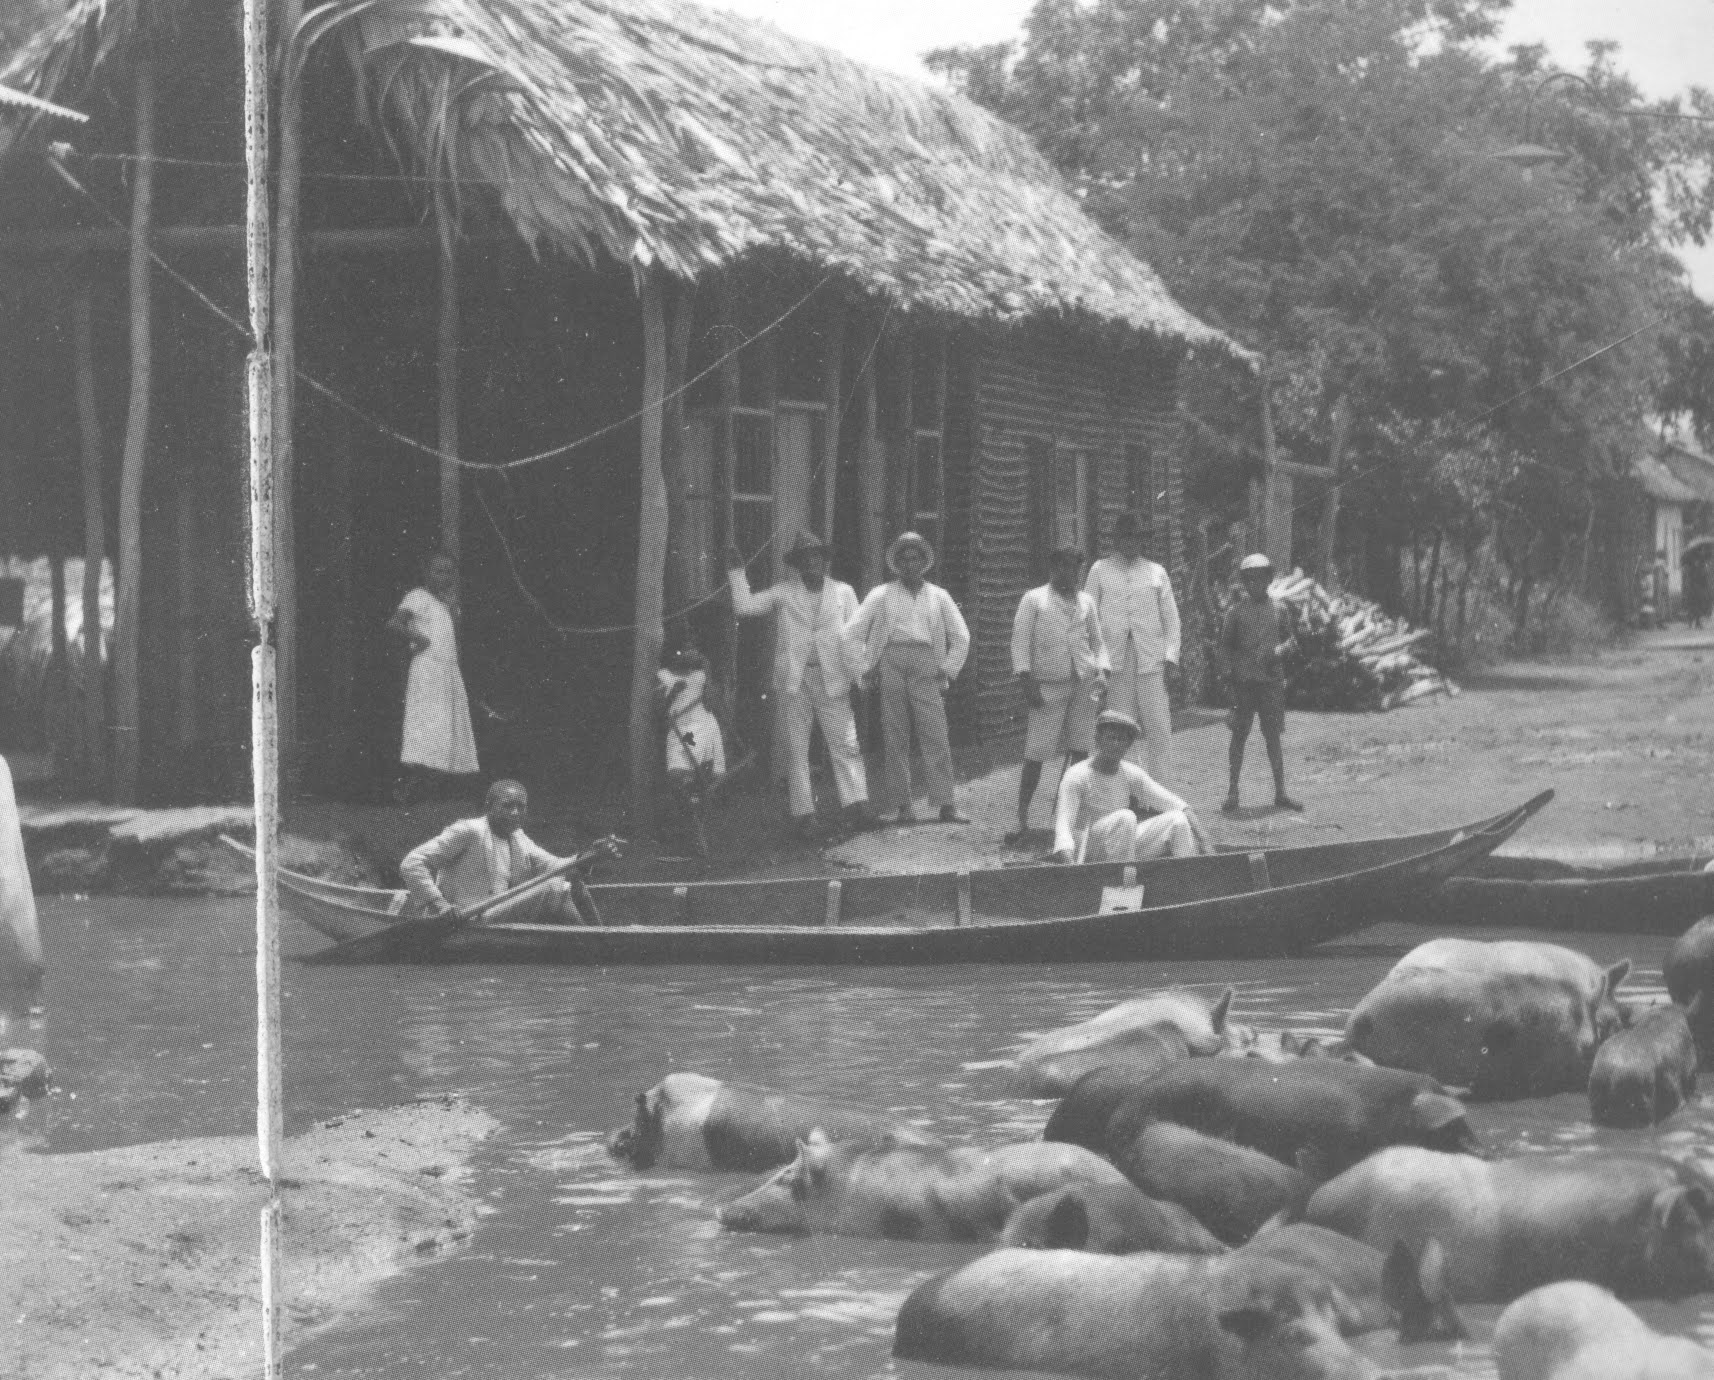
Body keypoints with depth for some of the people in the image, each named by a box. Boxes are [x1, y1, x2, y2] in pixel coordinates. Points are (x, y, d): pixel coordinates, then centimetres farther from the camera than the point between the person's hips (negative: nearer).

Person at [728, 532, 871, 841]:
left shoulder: (843, 592, 12)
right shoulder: (784, 593, 11)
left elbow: (854, 636, 8)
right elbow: (745, 606, 6)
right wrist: (737, 572, 3)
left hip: (832, 679, 0)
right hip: (795, 680, 0)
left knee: (845, 744, -9)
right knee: (796, 748, -1)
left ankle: (855, 805, -13)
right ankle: (803, 813, 1)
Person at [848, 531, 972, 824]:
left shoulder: (938, 597, 15)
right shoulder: (881, 596, 11)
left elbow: (961, 638, 19)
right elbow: (852, 633, 9)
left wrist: (948, 669, 10)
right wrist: (866, 667, 2)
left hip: (927, 668, 1)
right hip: (892, 665, -1)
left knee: (936, 736, -8)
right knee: (895, 737, -2)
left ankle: (945, 804, -9)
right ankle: (902, 805, 1)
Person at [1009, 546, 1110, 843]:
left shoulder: (1085, 602, 15)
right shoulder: (1033, 600, 4)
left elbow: (1098, 642, 19)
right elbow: (1020, 641, 0)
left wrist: (1102, 672, 1)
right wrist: (1027, 681, -9)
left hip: (1084, 684, 4)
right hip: (1048, 685, -4)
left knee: (1080, 751, 2)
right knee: (1035, 754, -8)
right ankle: (1022, 818, -5)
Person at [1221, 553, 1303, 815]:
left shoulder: (1279, 609, 7)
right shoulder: (1237, 611, 1)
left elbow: (1289, 639, 14)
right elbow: (1226, 644, 6)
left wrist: (1280, 649, -7)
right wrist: (1234, 667, -8)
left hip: (1272, 678, 2)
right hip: (1244, 681, -2)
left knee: (1273, 735, 5)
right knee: (1239, 734, 1)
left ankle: (1280, 793, 10)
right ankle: (1233, 792, 7)